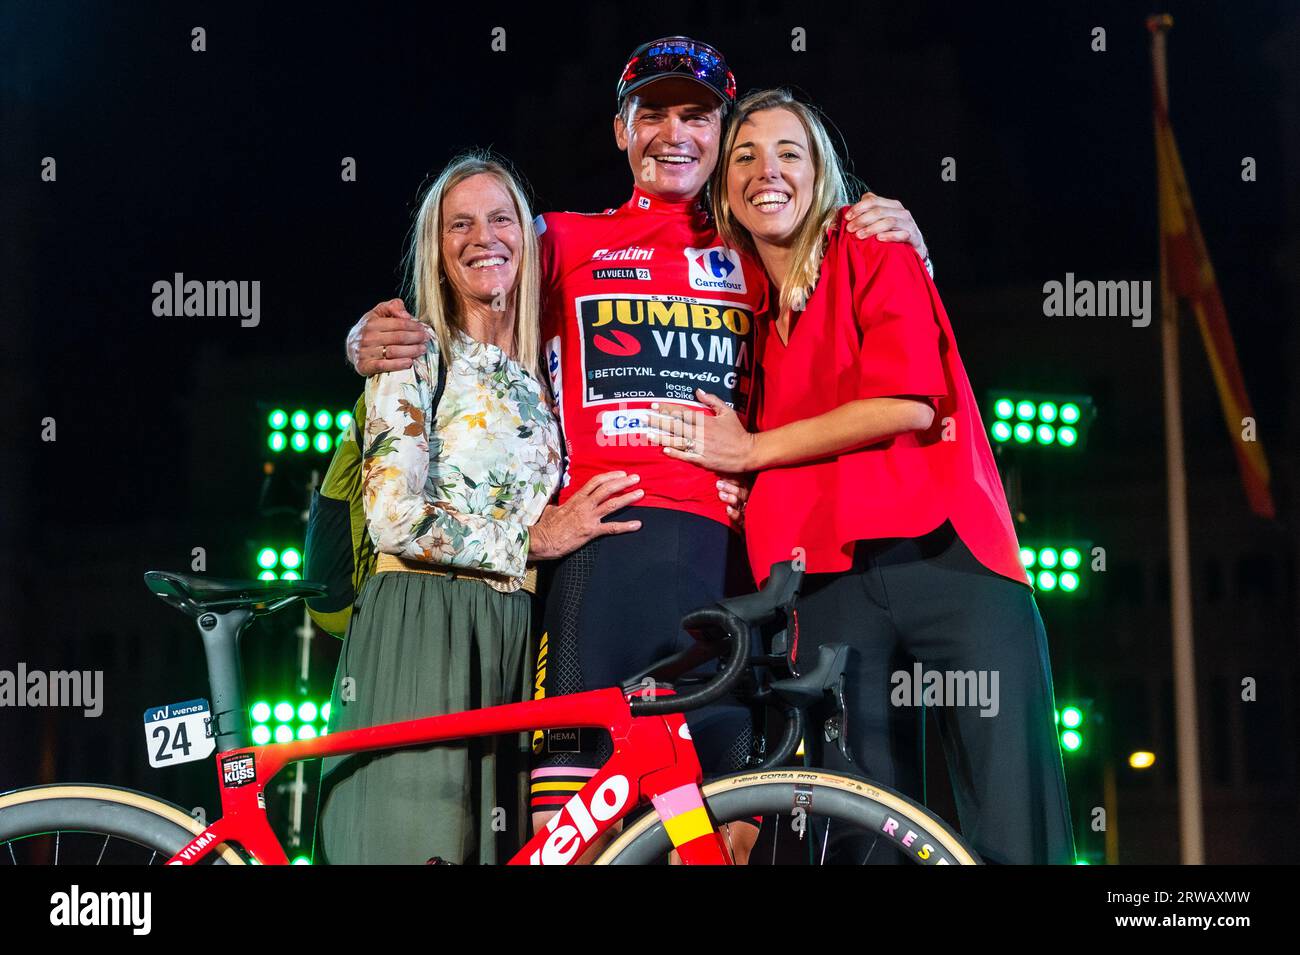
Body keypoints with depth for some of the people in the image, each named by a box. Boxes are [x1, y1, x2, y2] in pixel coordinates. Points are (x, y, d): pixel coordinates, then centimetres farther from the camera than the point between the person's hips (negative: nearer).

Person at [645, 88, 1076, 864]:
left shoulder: (874, 248, 7)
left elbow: (908, 402, -8)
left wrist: (750, 450, -2)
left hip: (946, 557, -4)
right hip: (832, 583, 5)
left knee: (1017, 835, -10)